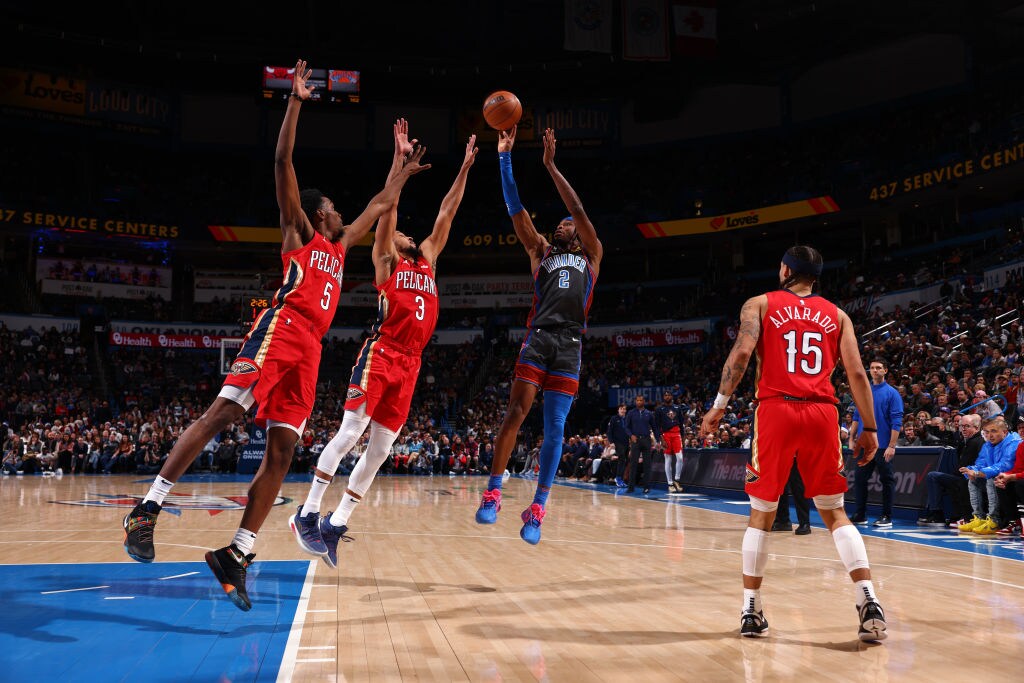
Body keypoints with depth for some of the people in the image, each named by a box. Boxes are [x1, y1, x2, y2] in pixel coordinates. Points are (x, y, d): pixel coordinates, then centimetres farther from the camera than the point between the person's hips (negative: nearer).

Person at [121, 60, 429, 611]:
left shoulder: (340, 245, 33)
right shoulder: (298, 229, 15)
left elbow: (378, 206, 46)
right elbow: (282, 162, 5)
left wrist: (404, 171, 51)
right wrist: (295, 102, 3)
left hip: (310, 349, 7)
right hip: (280, 329, -7)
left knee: (281, 448, -5)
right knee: (224, 410, -22)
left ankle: (236, 554, -7)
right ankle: (148, 508, -22)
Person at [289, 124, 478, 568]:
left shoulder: (427, 260, 22)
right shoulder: (385, 260, 7)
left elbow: (447, 212, 23)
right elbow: (388, 206, -2)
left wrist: (466, 166, 23)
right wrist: (399, 157, -6)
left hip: (410, 364, 6)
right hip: (380, 354, -6)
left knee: (381, 448, 2)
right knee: (350, 433, -12)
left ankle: (335, 525, 8)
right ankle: (307, 515, -2)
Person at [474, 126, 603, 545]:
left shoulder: (591, 256, 18)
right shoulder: (541, 252, 21)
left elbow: (578, 209, 8)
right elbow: (515, 208, 13)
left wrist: (550, 165, 8)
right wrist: (504, 157, 7)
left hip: (570, 343, -1)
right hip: (537, 337, 1)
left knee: (555, 427, -3)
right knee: (515, 414, -11)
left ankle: (537, 510, -2)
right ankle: (493, 492, -2)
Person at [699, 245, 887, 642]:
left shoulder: (759, 305, 11)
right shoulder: (836, 315, 17)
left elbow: (742, 352, -7)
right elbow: (857, 373, 7)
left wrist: (719, 405, -4)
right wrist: (869, 428, 11)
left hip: (776, 409, -2)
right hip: (822, 414, 2)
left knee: (761, 513, 9)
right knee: (835, 512, 10)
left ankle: (751, 611, 10)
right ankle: (869, 602, -4)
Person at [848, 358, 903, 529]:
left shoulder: (892, 393, -6)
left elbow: (896, 422, -10)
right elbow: (857, 417, 14)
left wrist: (891, 446, -16)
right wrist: (851, 439, 9)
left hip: (883, 446, -5)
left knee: (887, 480, 4)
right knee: (859, 478, 7)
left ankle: (887, 517, 11)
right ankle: (860, 515, 16)